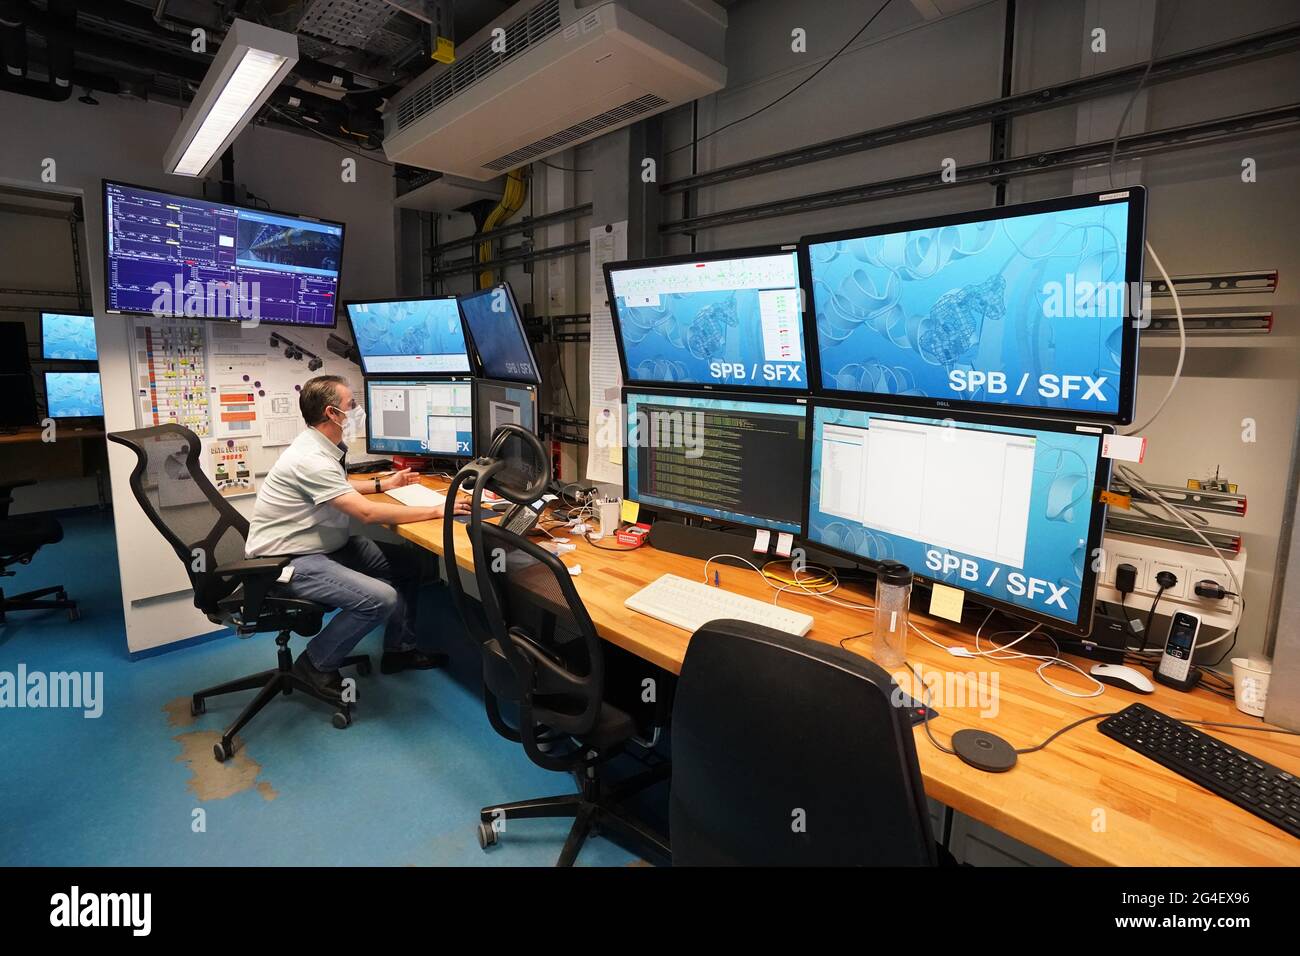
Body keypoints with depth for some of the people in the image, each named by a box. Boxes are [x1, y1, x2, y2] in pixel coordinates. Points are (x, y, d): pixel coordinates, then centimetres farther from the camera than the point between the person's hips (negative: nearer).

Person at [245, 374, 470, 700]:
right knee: (381, 599, -25)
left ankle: (399, 649, 20)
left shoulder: (325, 447, 4)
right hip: (287, 560, -10)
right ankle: (315, 664, -1)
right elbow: (367, 513, -30)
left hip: (324, 544, 10)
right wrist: (436, 511, -26)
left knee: (407, 564, 6)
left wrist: (382, 484, 25)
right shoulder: (311, 459, -26)